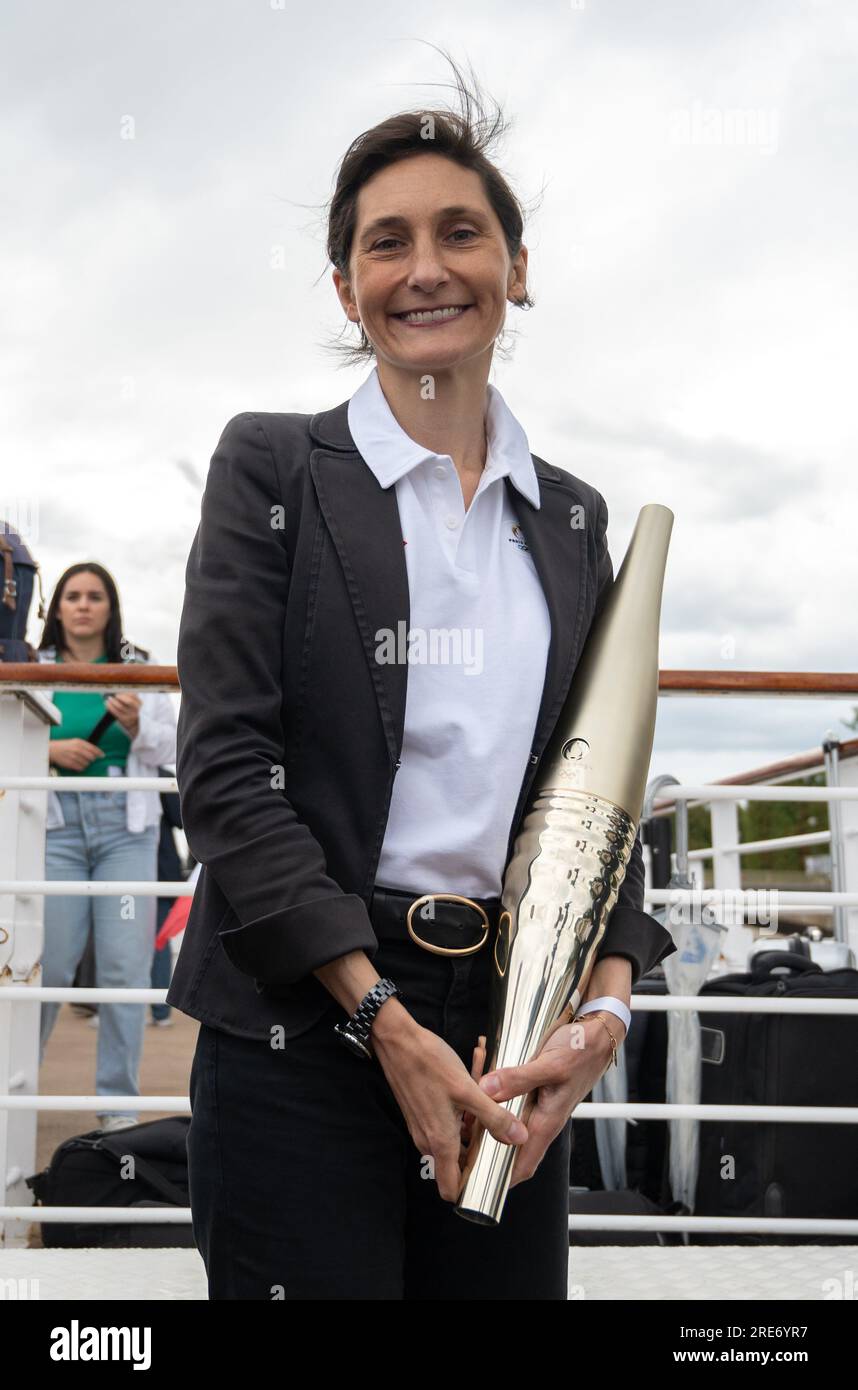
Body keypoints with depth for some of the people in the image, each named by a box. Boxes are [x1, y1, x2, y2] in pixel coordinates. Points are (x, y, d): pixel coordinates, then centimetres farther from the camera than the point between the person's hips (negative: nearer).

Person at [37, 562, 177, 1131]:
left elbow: (170, 749, 6)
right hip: (58, 824, 0)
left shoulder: (139, 668, 7)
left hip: (126, 827, 1)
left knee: (125, 964, -1)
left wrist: (137, 726, -13)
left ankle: (119, 1101, 10)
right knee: (49, 962, -1)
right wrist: (51, 751, -13)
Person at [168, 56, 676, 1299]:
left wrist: (607, 1000, -6)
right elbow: (224, 764, -8)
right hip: (301, 1024, -3)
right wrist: (381, 1017, -13)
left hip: (509, 1026, 4)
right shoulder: (274, 466, -1)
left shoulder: (572, 519, 11)